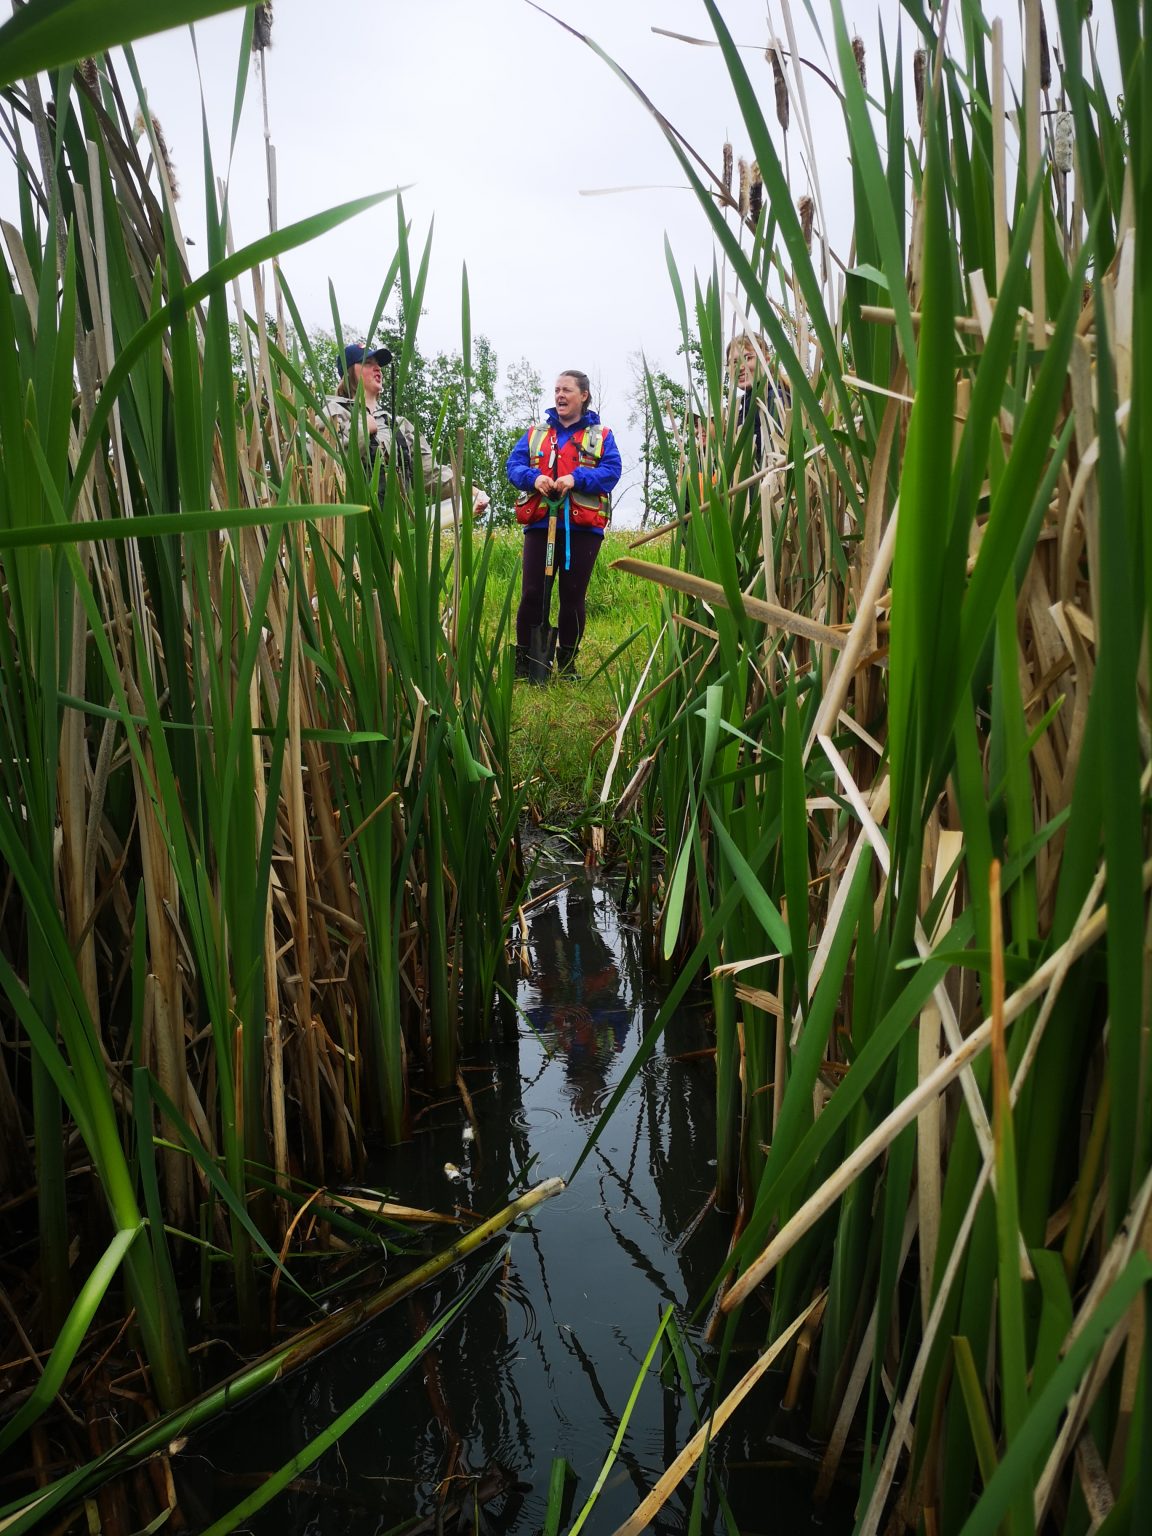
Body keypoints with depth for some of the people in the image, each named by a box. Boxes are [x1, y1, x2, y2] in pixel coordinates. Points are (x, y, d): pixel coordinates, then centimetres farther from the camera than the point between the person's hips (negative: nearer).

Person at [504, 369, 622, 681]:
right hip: (539, 525, 1)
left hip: (583, 528, -1)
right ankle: (524, 661, 8)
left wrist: (576, 478, -19)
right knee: (532, 594, -1)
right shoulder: (536, 432, 15)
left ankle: (567, 664, 16)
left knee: (573, 597, 4)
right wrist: (534, 478, -16)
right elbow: (514, 464, 6)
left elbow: (611, 471, -4)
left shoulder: (600, 435, 9)